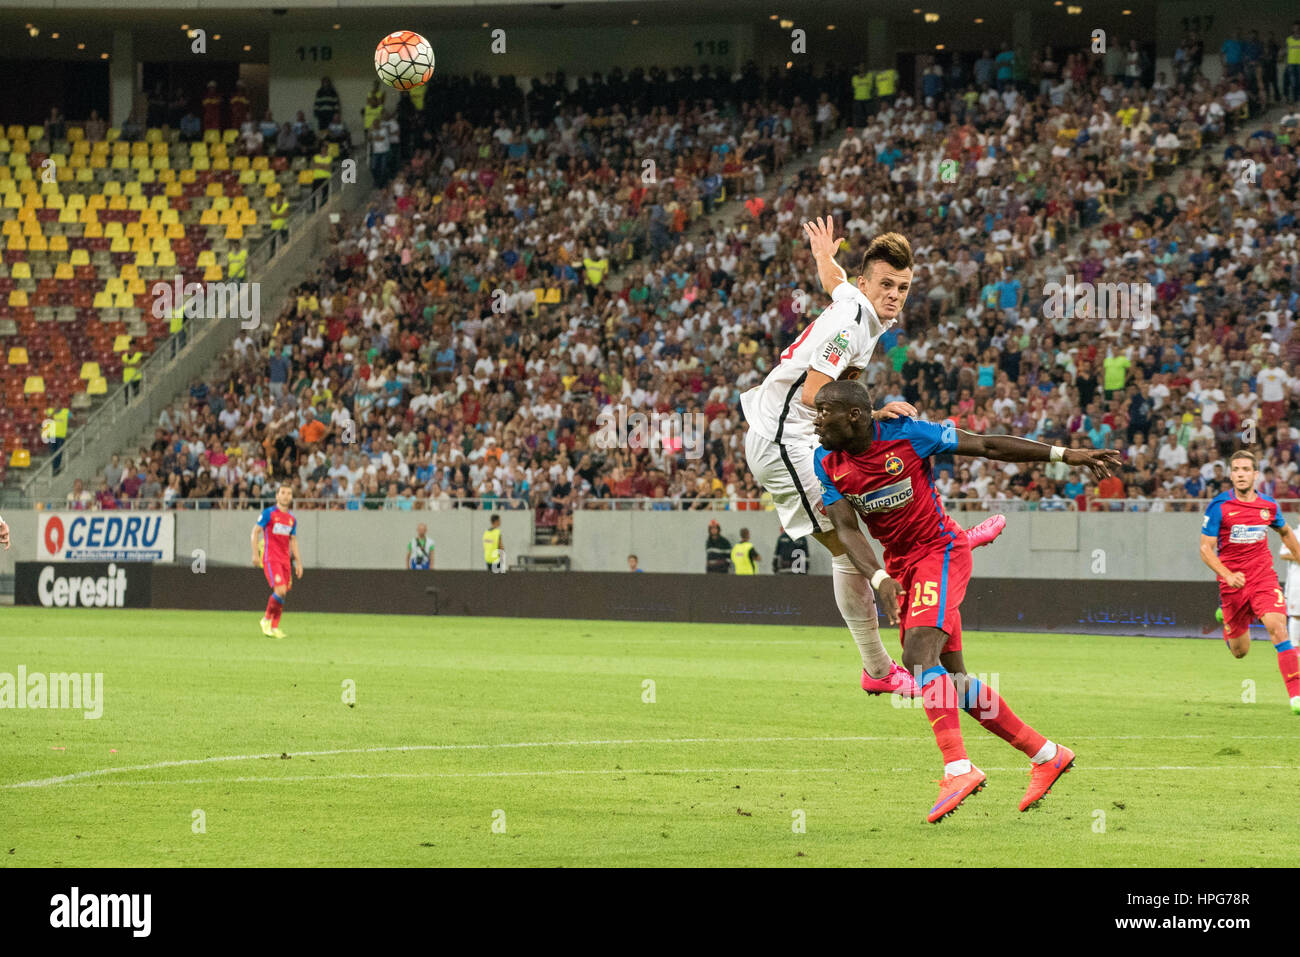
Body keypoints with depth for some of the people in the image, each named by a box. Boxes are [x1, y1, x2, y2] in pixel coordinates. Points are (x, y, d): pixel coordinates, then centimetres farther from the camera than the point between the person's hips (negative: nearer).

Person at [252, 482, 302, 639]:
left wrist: (298, 563, 13)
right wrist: (255, 553, -10)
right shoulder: (268, 513, -2)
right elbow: (255, 531, -2)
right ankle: (267, 619, 1)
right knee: (280, 590, -19)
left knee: (282, 594, 2)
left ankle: (274, 628, 10)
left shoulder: (292, 519, 14)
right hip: (270, 558, -6)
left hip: (285, 559, 6)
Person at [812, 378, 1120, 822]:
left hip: (940, 551, -6)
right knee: (950, 678, 8)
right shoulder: (828, 465, -3)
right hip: (900, 566, 7)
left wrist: (1065, 454, -10)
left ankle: (957, 767, -30)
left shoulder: (905, 434, -16)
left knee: (918, 656, -26)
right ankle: (1046, 755, 18)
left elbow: (987, 446, -11)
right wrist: (880, 578, -28)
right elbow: (846, 528, -10)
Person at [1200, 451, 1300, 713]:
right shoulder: (1219, 506, -10)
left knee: (1278, 628, -23)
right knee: (1240, 651, 9)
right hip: (1233, 583, -1)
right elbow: (1206, 549, -10)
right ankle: (1226, 623, 48)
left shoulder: (1269, 505, 0)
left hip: (1264, 578, 1)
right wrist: (1228, 575, -25)